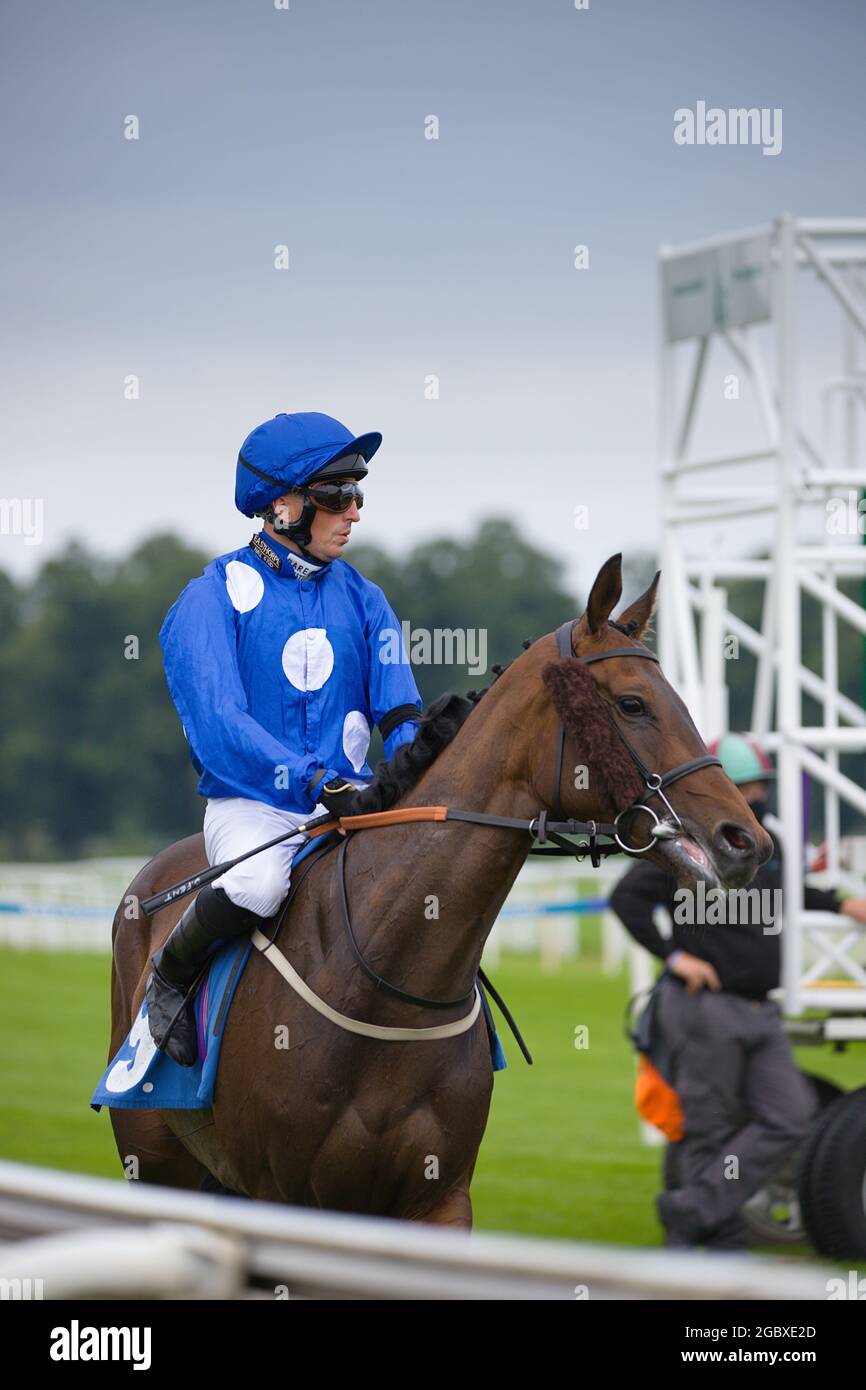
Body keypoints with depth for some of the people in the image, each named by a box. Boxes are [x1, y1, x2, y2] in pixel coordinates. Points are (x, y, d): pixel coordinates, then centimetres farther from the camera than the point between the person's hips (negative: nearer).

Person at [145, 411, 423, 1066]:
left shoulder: (362, 600, 13)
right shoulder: (213, 599, -4)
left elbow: (399, 715, 6)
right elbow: (218, 728, -15)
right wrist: (315, 782, -28)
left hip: (352, 801, 5)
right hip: (251, 805, -5)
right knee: (257, 883, -37)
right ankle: (171, 975, -7)